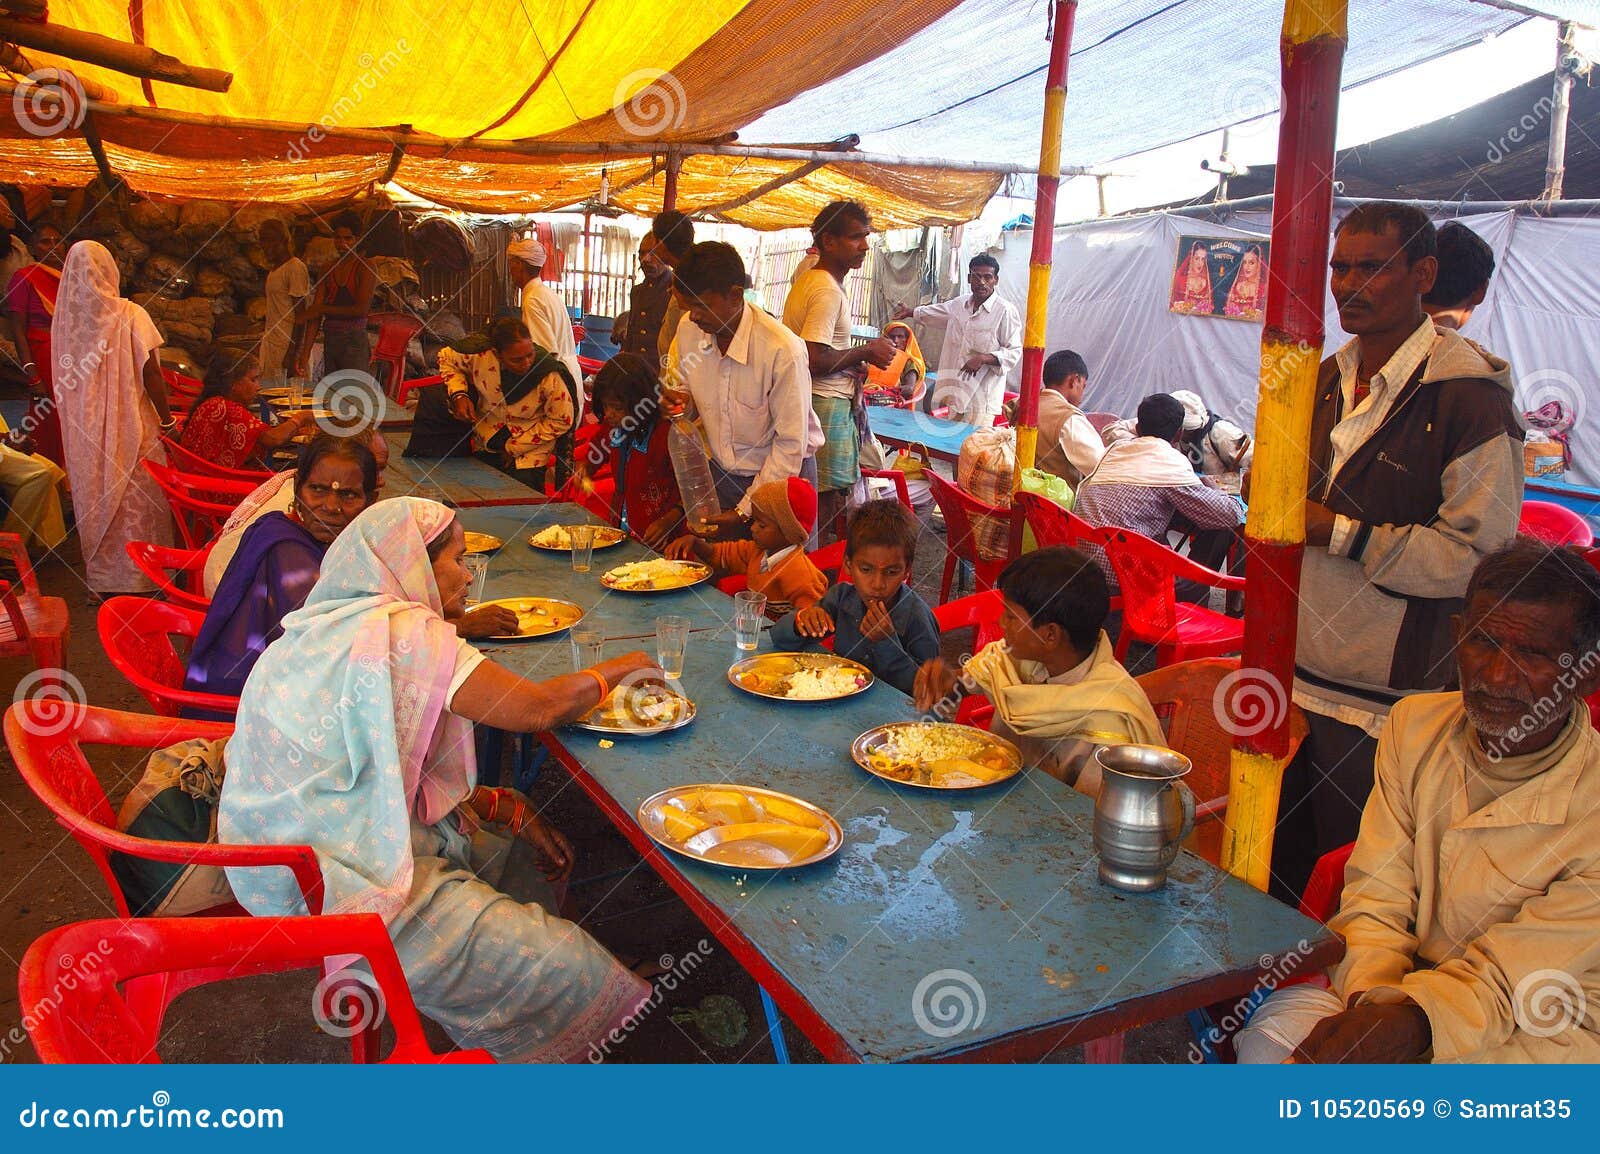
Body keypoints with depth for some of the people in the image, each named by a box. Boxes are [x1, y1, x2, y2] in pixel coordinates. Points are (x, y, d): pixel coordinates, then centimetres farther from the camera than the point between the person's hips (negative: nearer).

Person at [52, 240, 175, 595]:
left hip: (83, 430, 4)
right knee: (135, 501, 5)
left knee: (94, 499, 14)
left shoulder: (63, 318, 0)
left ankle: (100, 578, 21)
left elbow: (64, 379, 5)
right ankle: (140, 576, 10)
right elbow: (150, 372, -14)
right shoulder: (129, 315, -12)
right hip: (129, 426, -4)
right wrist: (166, 420, -5)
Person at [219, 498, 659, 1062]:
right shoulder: (399, 630, -17)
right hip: (340, 898, -10)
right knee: (568, 974, -8)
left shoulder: (330, 629, 13)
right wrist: (619, 669, 3)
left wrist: (504, 808, 5)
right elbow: (539, 707, -15)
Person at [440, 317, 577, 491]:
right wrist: (458, 395, -18)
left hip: (528, 455, -3)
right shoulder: (480, 357, -23)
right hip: (485, 447, 3)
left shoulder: (549, 375, -29)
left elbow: (561, 421, -16)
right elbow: (446, 357, 0)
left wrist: (514, 447, -13)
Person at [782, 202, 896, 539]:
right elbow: (813, 359, -25)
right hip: (827, 406, -11)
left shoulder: (807, 280, 15)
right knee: (829, 500, -4)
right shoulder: (829, 291, -17)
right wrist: (866, 352, -13)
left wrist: (852, 365, 14)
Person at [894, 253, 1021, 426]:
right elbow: (934, 311, 34)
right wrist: (910, 312, 51)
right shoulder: (959, 304, 12)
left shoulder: (1006, 311, -9)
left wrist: (983, 358, -22)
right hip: (956, 392, 7)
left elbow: (1015, 352, -9)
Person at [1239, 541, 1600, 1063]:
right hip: (1402, 981, 4)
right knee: (1271, 1035, -22)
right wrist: (1370, 1001, -23)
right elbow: (1377, 897, -5)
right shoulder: (1415, 725, -5)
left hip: (1543, 1028, -3)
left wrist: (1410, 1025, -38)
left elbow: (1507, 978, -20)